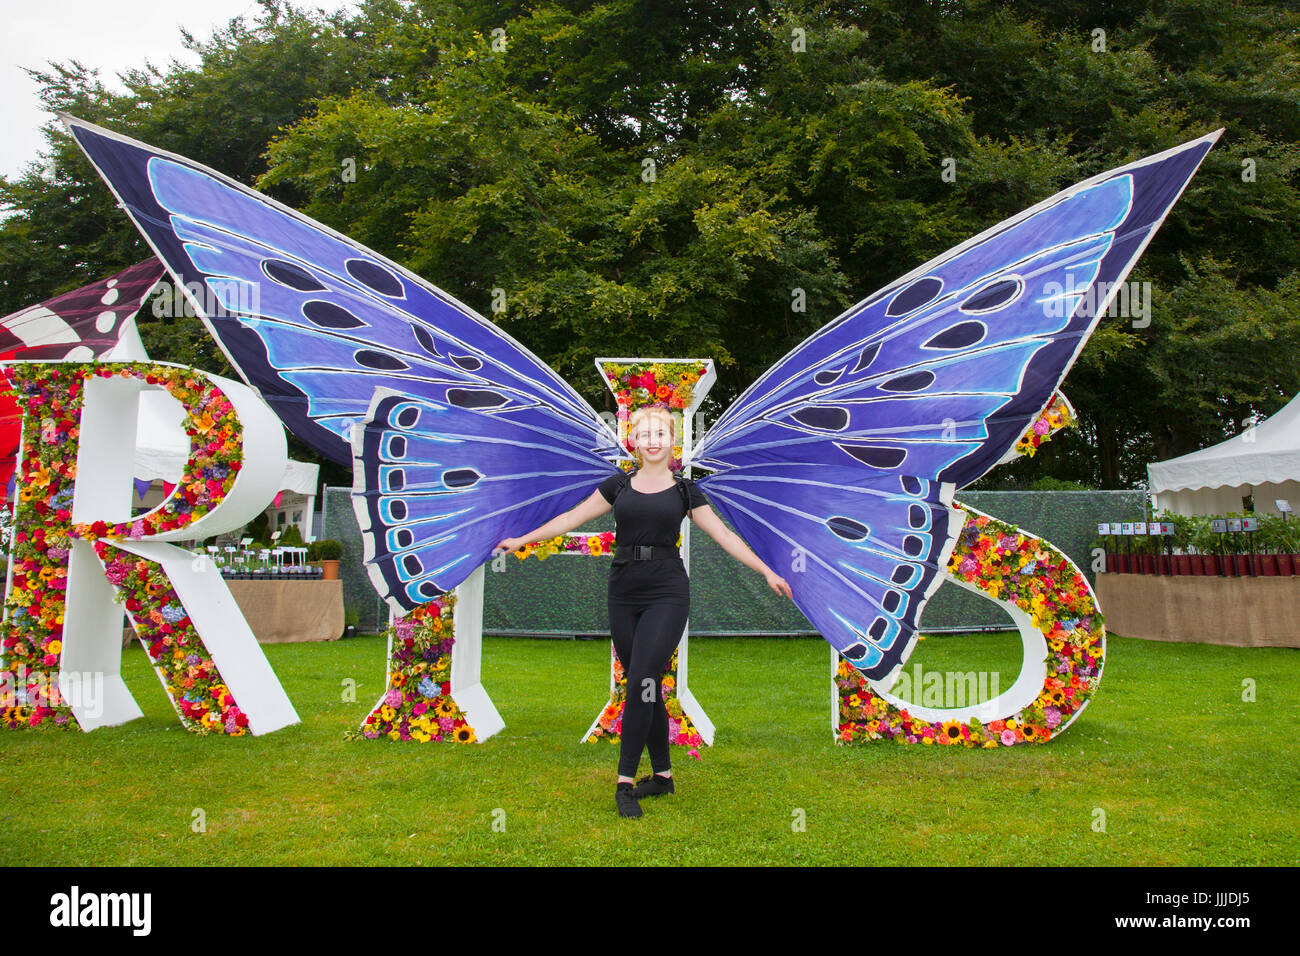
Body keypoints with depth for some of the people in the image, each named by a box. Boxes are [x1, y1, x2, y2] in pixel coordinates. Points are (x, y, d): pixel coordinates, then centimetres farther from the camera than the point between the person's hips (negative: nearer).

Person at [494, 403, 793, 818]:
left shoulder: (684, 490, 6)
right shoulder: (619, 485, 10)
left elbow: (723, 535, 7)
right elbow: (573, 517, 14)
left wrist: (767, 571, 4)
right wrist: (522, 540, 15)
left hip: (666, 593, -3)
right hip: (624, 593, 3)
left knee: (641, 683, -14)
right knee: (646, 689, 8)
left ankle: (625, 781, -6)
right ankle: (662, 775, 21)